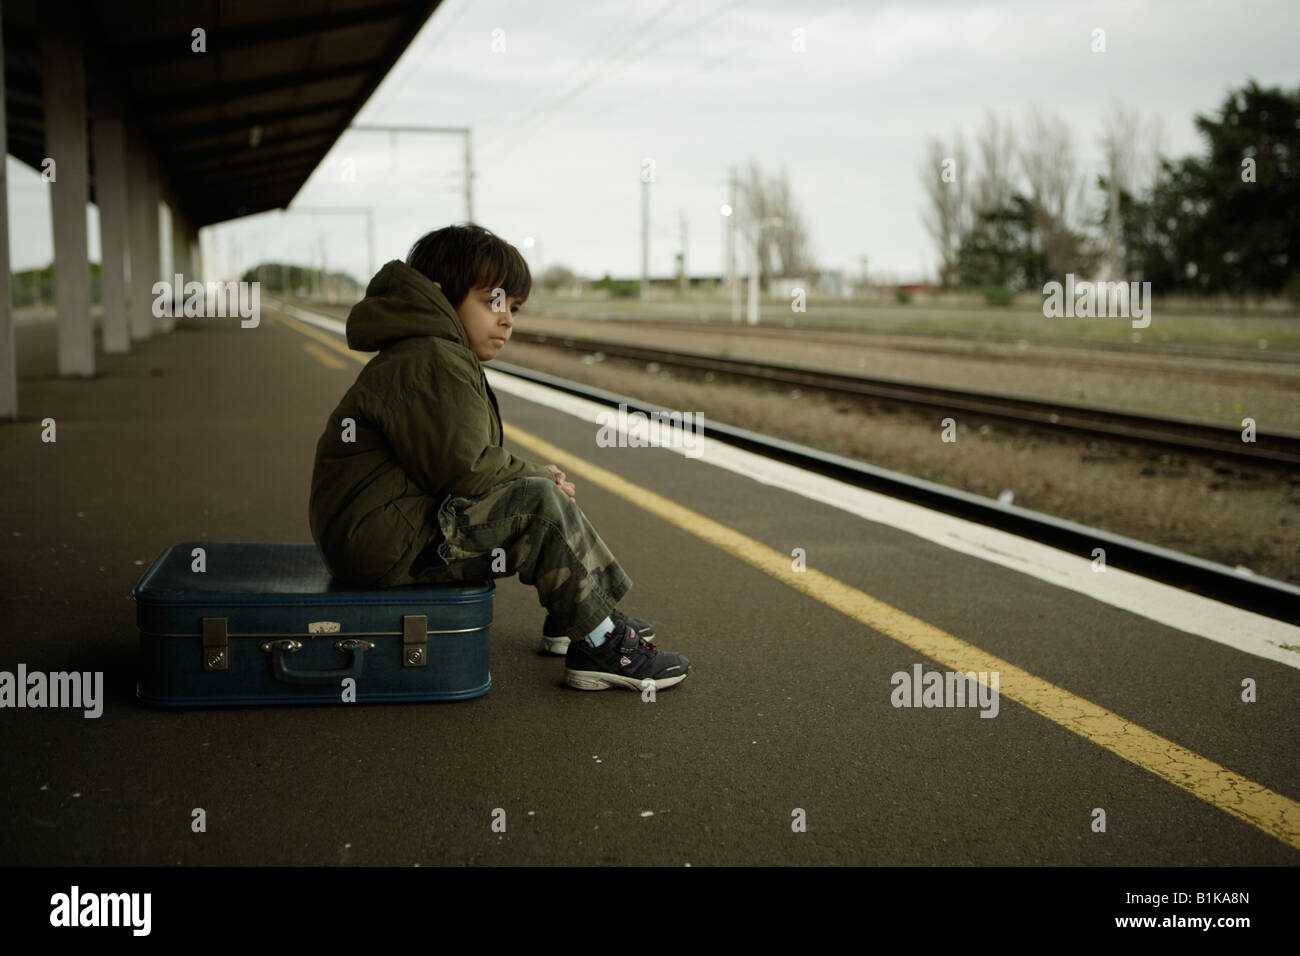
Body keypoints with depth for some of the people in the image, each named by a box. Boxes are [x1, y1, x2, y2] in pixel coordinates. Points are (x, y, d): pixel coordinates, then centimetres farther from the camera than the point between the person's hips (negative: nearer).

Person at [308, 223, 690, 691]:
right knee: (540, 504, -21)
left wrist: (534, 475, 3)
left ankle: (570, 619, 20)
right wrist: (536, 475, -6)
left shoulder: (448, 358, 19)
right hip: (386, 546, -12)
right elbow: (463, 469, -22)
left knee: (542, 493, 16)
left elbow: (463, 467, 18)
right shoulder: (429, 364, -18)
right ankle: (599, 649, -13)